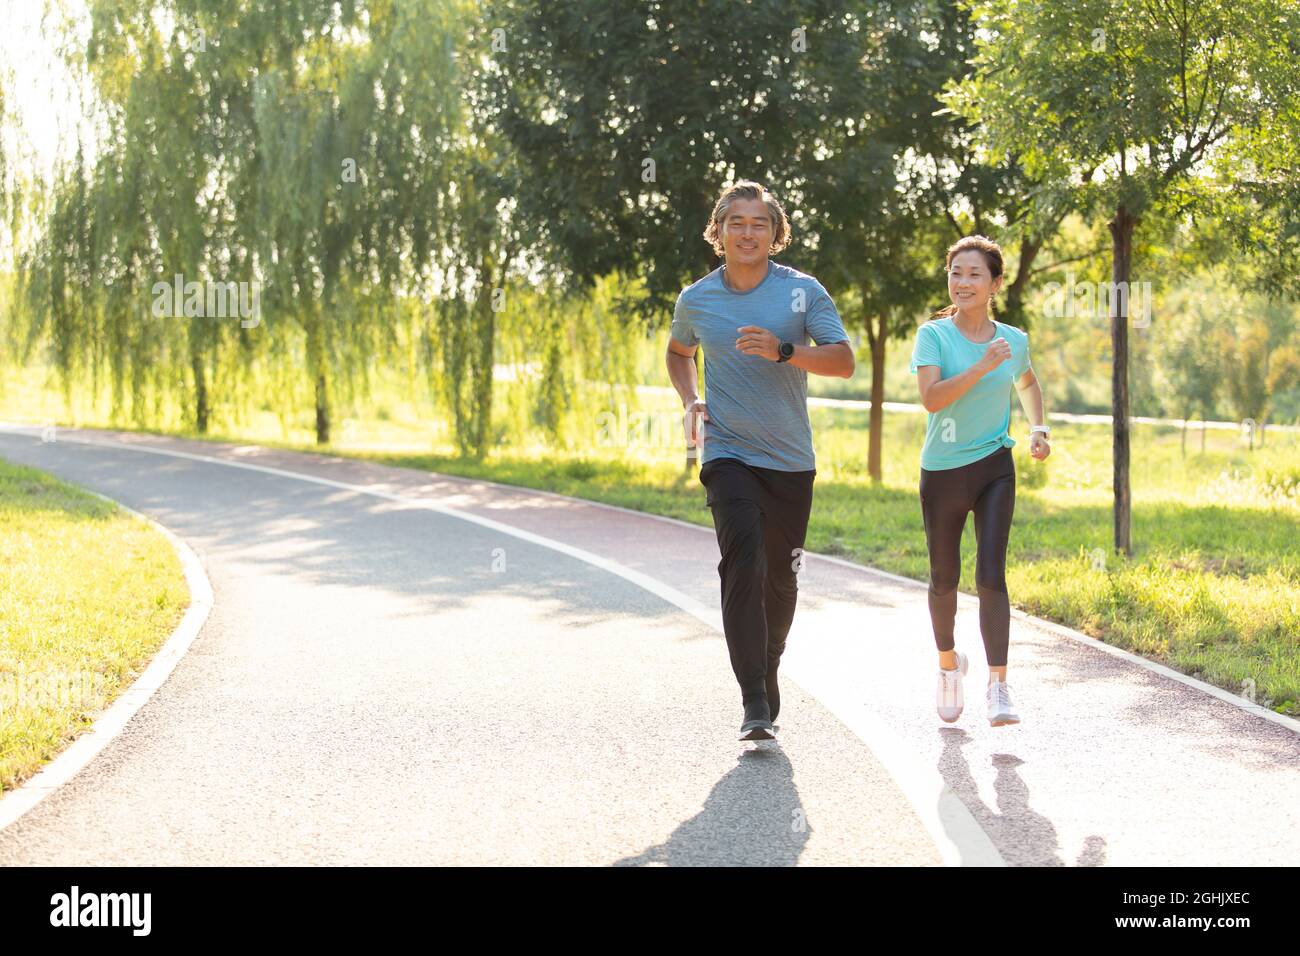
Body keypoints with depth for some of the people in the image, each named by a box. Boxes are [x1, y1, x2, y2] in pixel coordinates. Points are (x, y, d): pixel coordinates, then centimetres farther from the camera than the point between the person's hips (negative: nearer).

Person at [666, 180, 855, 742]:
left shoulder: (803, 291, -1)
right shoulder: (695, 299, 4)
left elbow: (843, 361, -9)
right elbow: (678, 351, 25)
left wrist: (783, 350, -24)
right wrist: (690, 402, 7)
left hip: (790, 461, 1)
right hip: (727, 454, -1)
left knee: (781, 574, 11)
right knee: (743, 562, -19)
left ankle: (768, 668, 38)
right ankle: (755, 703, -21)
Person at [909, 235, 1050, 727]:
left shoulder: (1014, 341, 3)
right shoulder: (934, 335, -7)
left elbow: (1028, 383, 26)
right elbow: (931, 398, -22)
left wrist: (1038, 428, 12)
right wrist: (983, 365, -28)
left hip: (995, 468, 1)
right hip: (943, 470, -1)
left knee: (991, 575, -13)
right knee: (944, 578, 12)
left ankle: (998, 687, -16)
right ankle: (949, 663, 37)